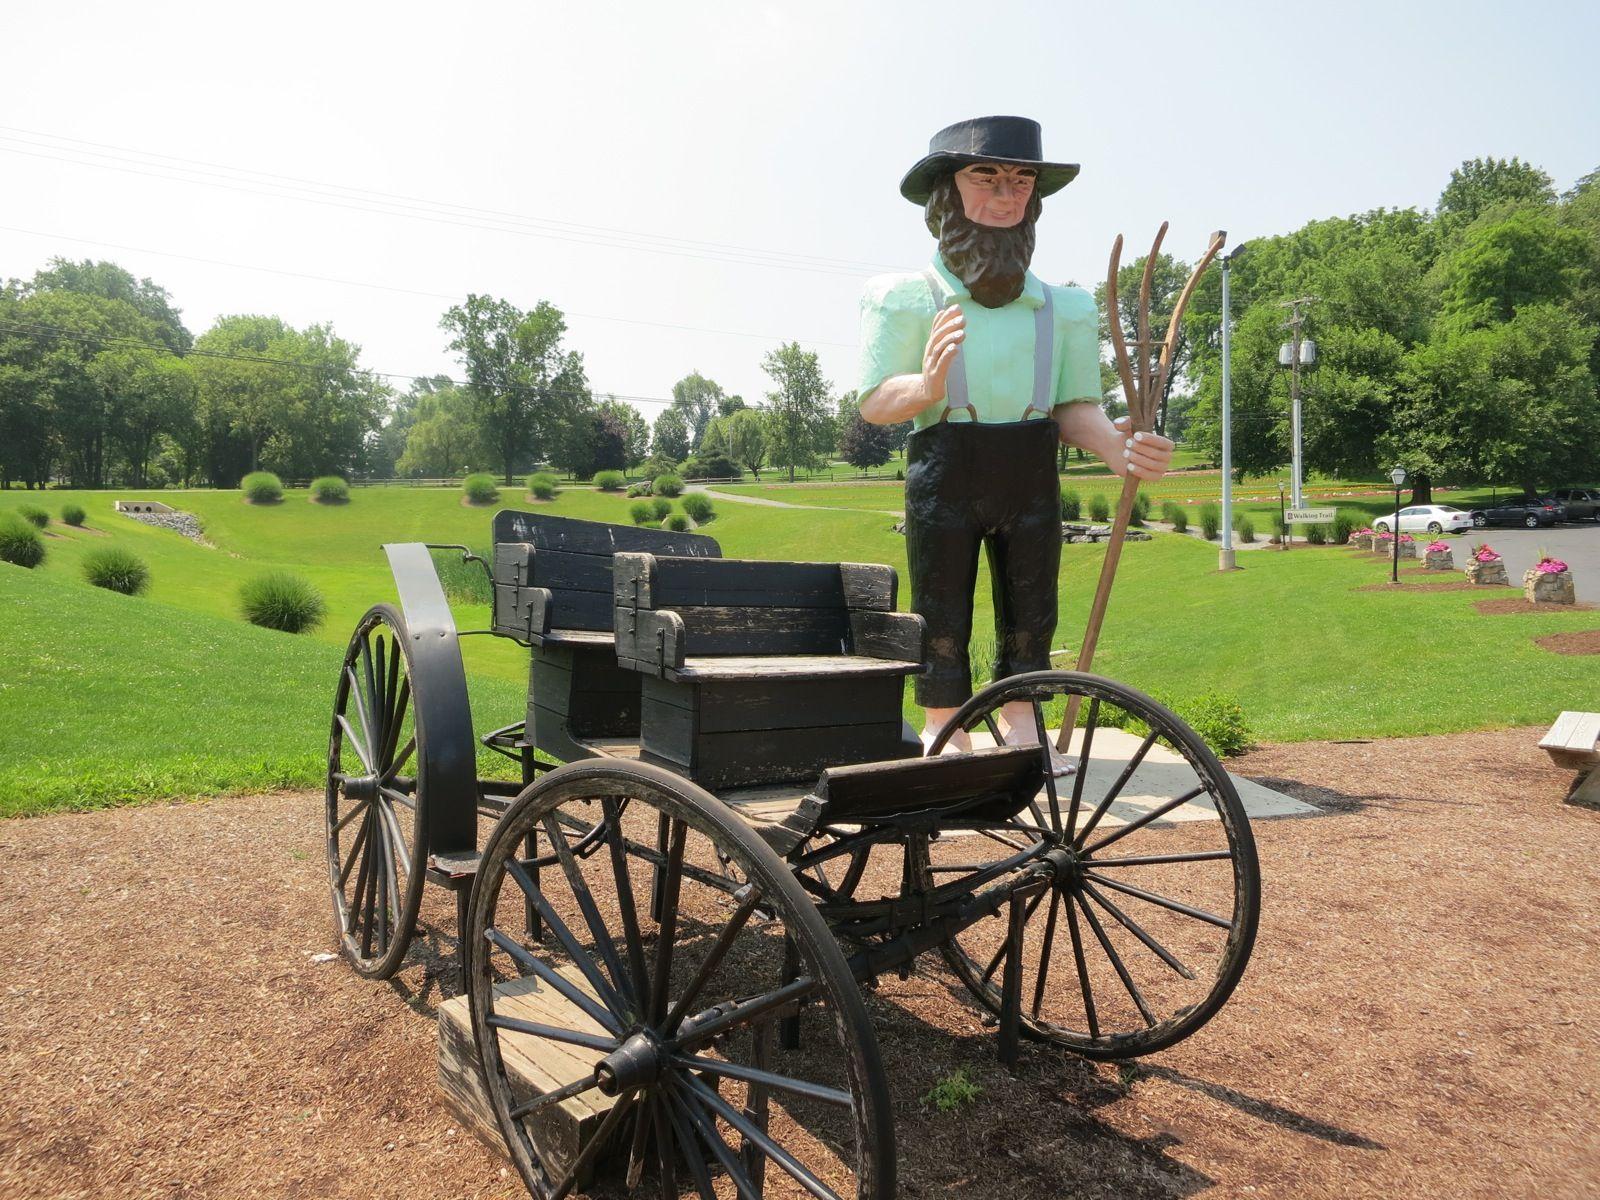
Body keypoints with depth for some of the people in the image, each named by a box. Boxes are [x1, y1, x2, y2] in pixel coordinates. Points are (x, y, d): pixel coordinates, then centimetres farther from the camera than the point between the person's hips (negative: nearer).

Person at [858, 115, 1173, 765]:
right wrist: (926, 385, -29)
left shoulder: (1063, 307, 6)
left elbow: (1076, 408, 4)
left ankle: (1020, 725, 26)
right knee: (942, 619, 3)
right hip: (944, 475, -3)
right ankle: (945, 736, 15)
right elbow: (873, 403, -7)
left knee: (1030, 613, 11)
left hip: (1032, 475, 3)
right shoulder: (908, 299, -2)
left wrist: (1116, 447, -18)